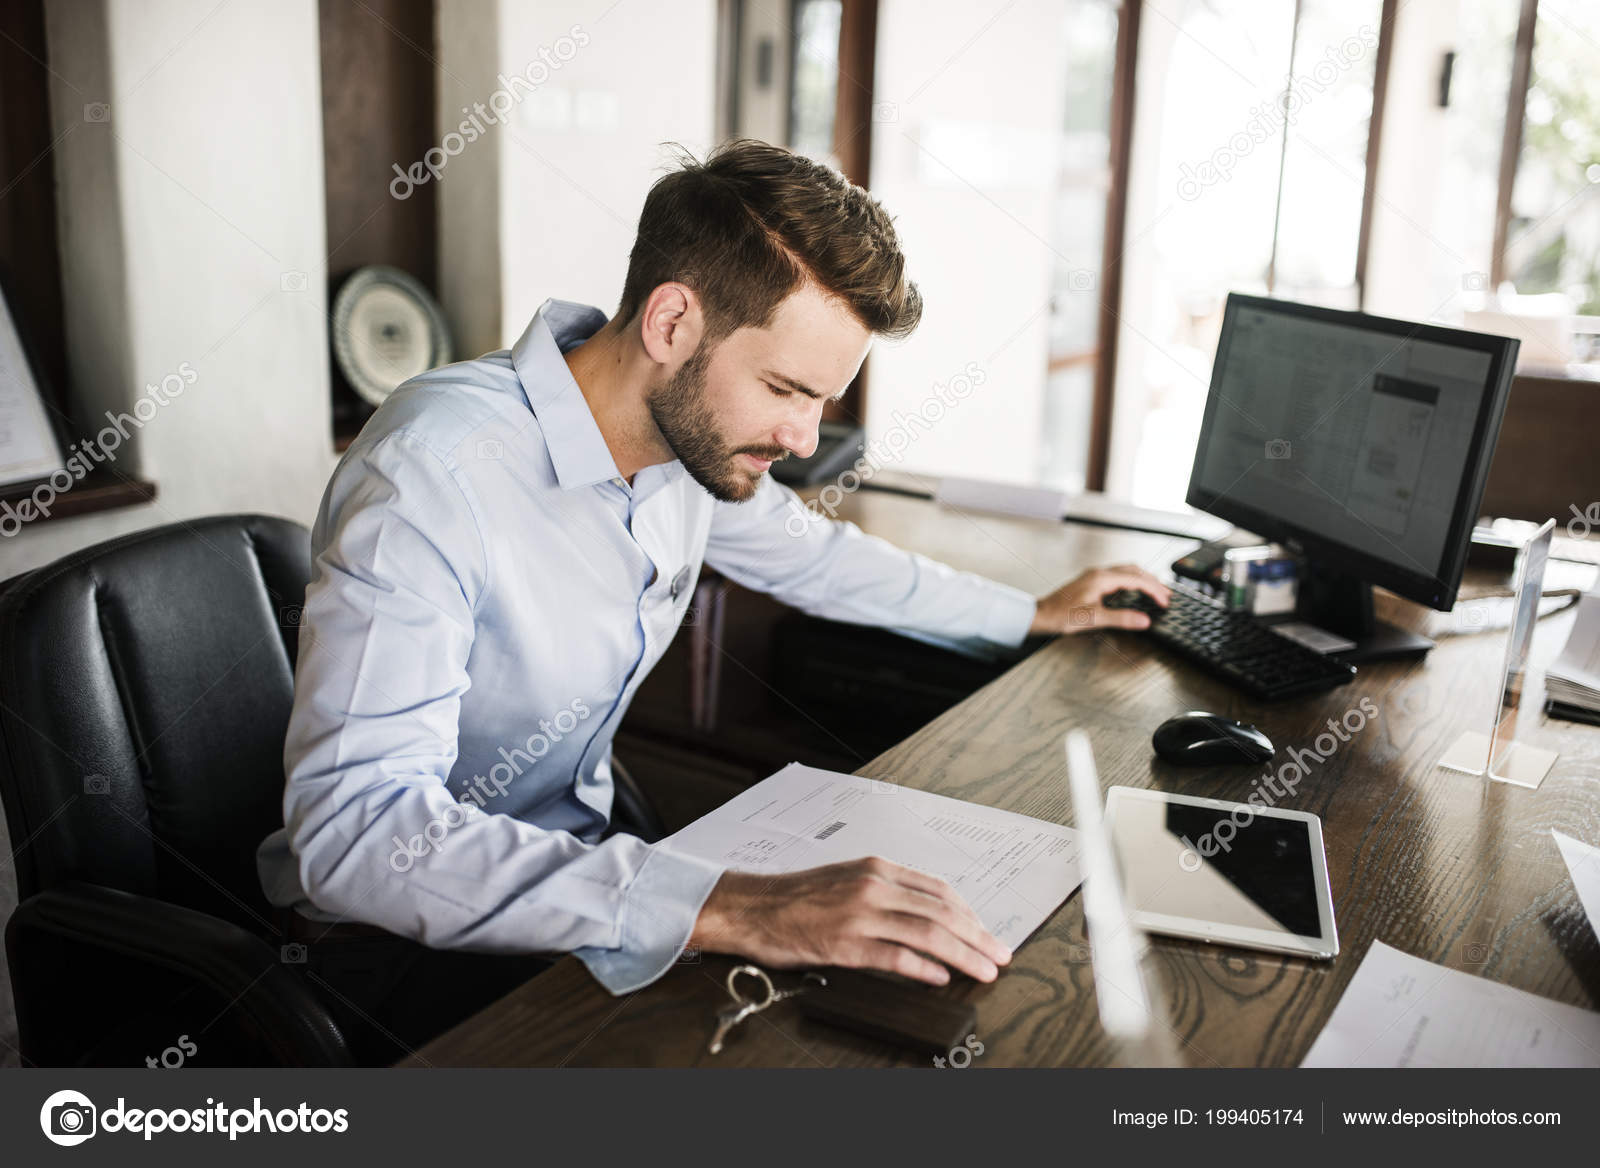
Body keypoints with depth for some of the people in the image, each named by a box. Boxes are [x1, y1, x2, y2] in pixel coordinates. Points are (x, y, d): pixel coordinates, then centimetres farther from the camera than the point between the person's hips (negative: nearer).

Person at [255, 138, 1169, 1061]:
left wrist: (1033, 614, 25)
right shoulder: (432, 471, -30)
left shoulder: (695, 432, -6)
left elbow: (811, 555, 16)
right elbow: (355, 832, -39)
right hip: (403, 938, -6)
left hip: (587, 842, 7)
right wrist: (727, 910, -48)